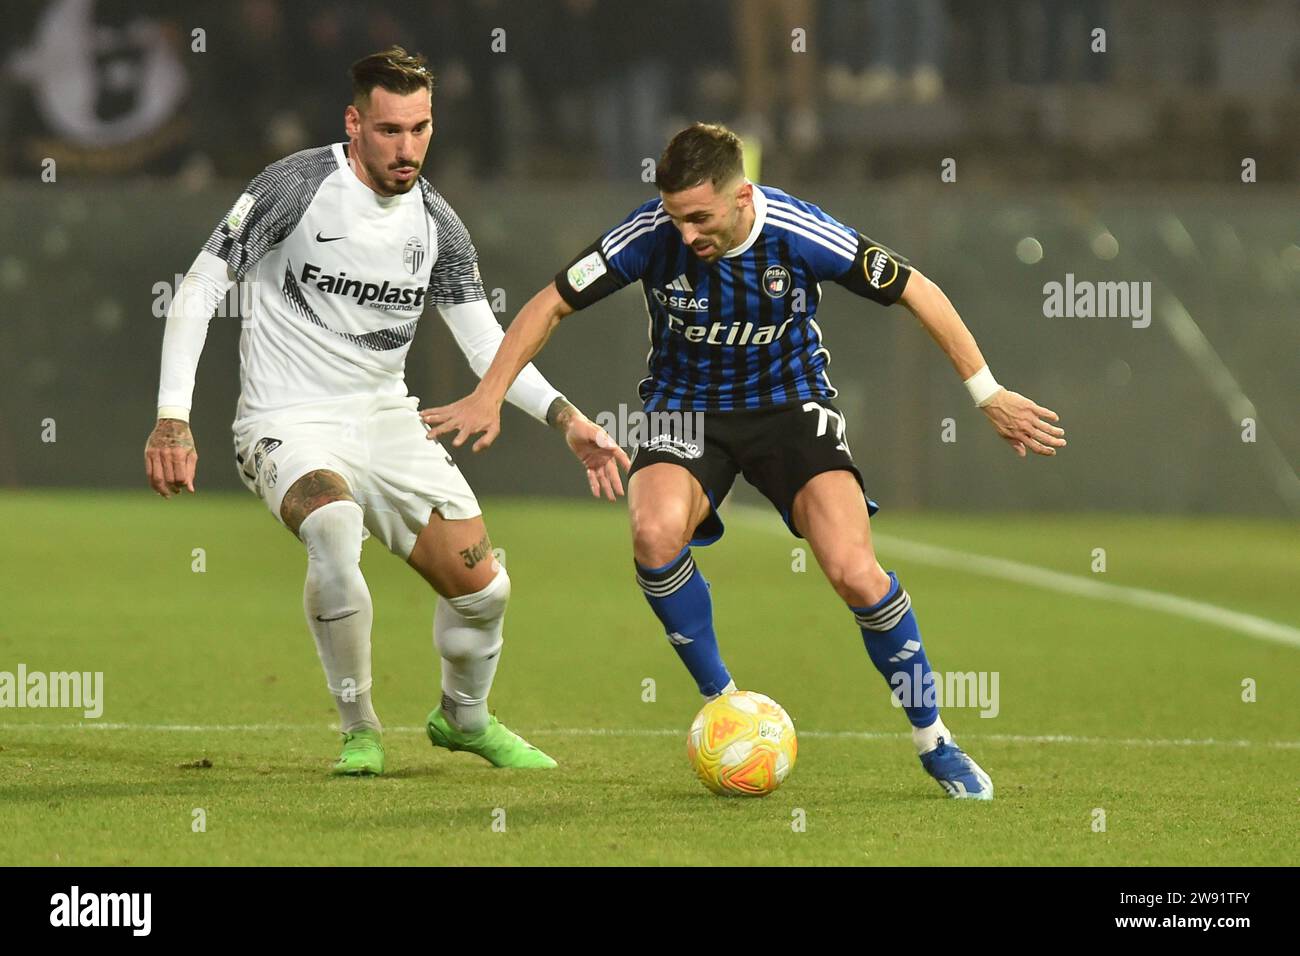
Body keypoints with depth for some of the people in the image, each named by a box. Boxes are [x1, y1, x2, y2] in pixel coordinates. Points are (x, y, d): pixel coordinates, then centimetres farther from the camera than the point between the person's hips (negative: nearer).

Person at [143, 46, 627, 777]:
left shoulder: (436, 225, 2)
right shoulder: (299, 187, -13)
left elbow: (488, 345, 6)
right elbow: (200, 289, -10)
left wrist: (566, 418, -10)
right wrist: (173, 419, -18)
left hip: (386, 417, 5)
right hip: (290, 425, -5)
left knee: (482, 585, -2)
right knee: (335, 530, -36)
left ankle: (465, 717, 32)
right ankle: (361, 730, -15)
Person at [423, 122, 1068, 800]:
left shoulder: (800, 236, -23)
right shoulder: (652, 235, -21)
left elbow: (917, 293, -10)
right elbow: (552, 304, -9)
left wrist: (990, 397, -6)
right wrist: (488, 398, -15)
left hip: (791, 405, -1)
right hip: (688, 407, 1)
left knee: (855, 572, -20)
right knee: (655, 534, -31)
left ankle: (933, 741, 2)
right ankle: (723, 706, -9)